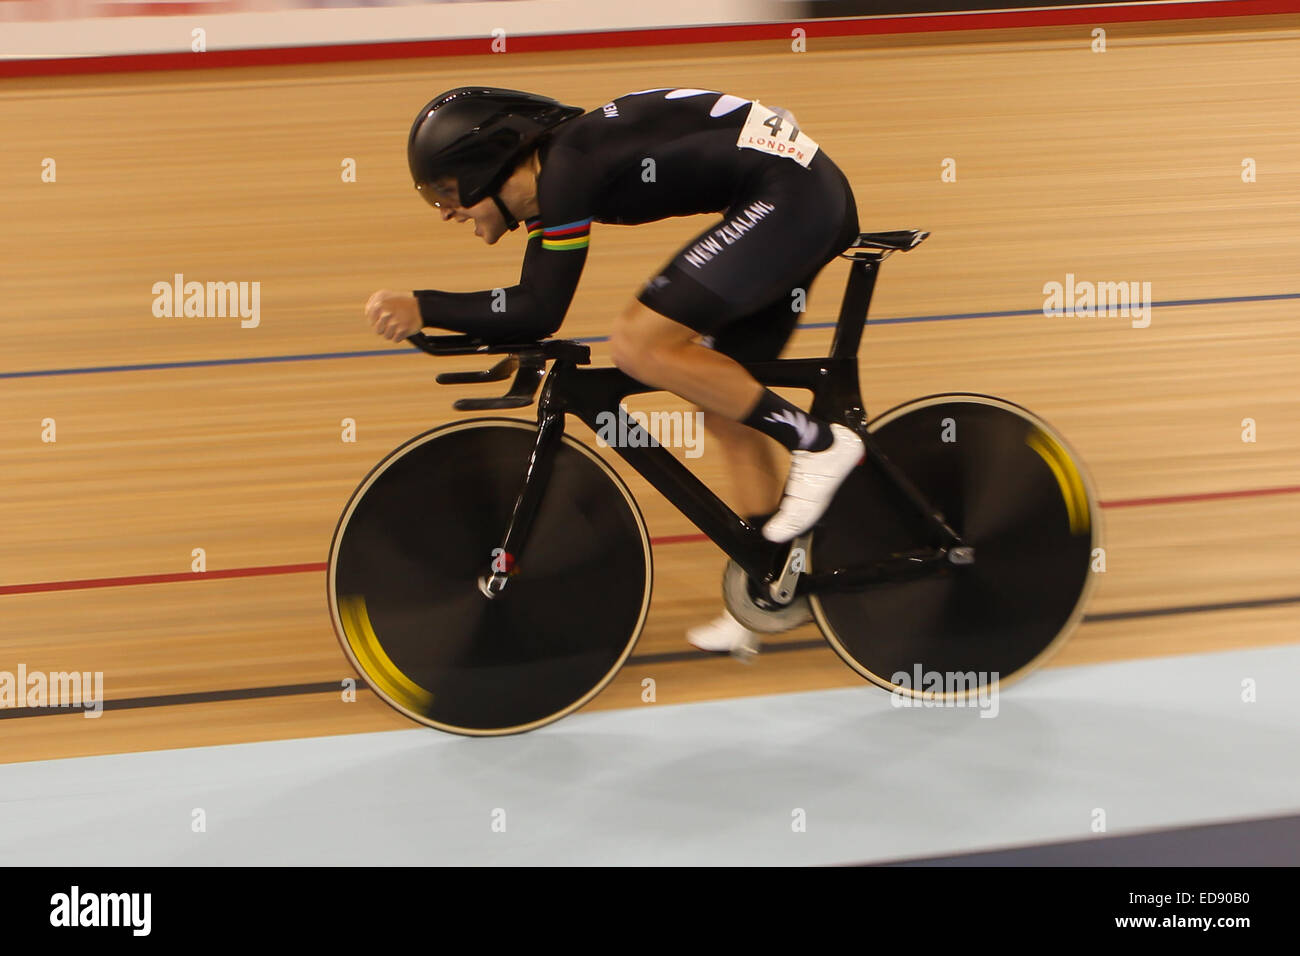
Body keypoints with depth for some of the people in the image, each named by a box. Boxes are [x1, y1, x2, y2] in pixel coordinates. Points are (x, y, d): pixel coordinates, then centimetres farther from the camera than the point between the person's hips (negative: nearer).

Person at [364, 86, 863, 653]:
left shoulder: (567, 166, -16)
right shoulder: (552, 173, 12)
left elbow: (541, 312, -17)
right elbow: (533, 305, 19)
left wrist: (423, 308, -14)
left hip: (787, 196, -10)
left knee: (638, 344, -16)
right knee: (723, 405, 13)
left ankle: (818, 444, -9)